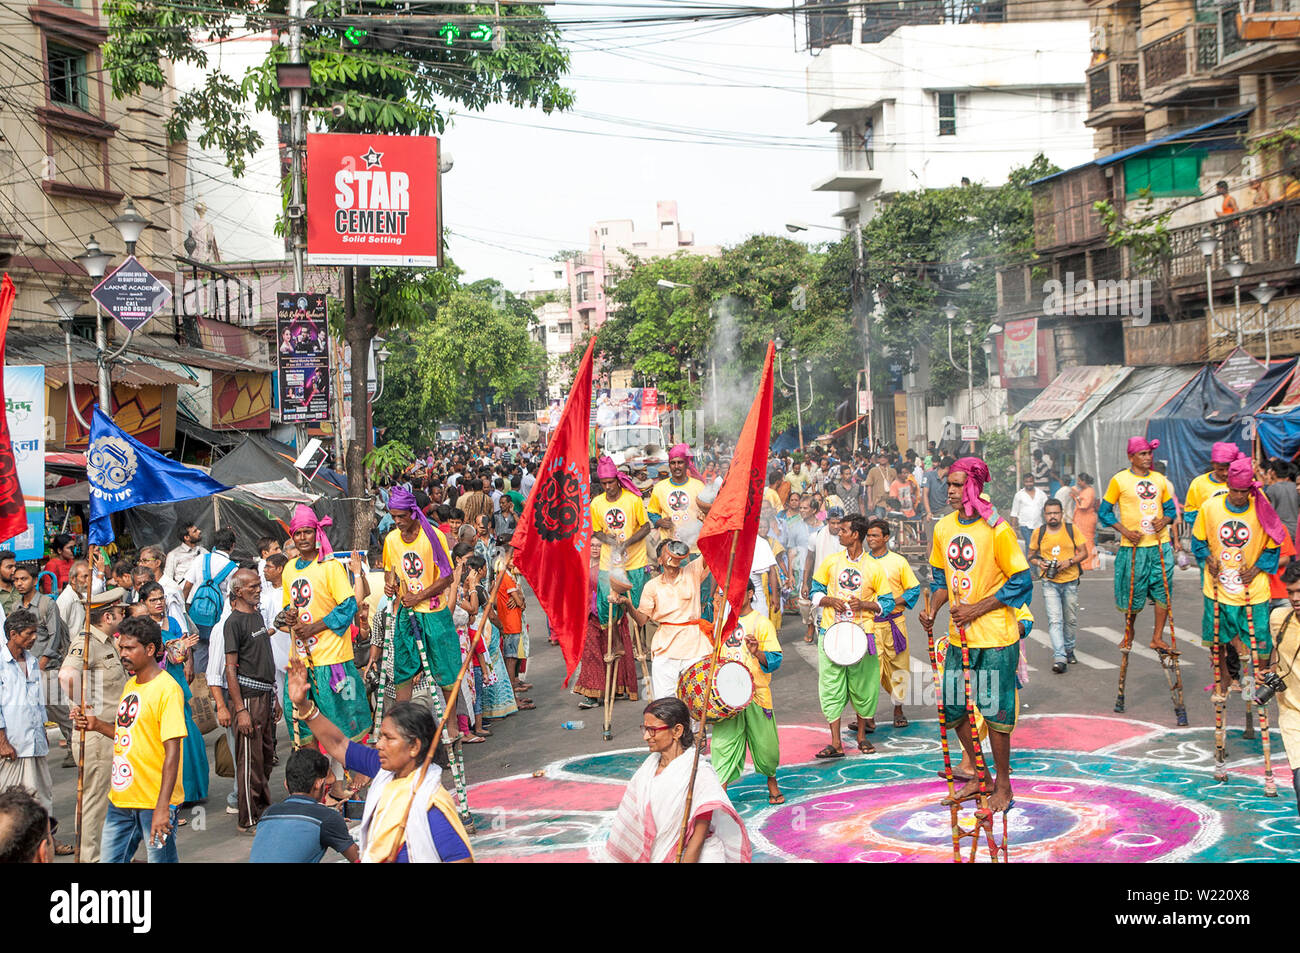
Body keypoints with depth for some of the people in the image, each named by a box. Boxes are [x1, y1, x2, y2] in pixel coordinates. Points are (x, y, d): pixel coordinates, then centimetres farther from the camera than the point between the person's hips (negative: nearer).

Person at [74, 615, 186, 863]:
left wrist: (162, 808, -24)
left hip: (155, 801, -8)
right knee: (111, 858, 11)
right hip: (122, 798, 8)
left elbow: (172, 751, -19)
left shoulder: (167, 689, -14)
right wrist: (96, 724, 4)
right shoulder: (130, 685, 12)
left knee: (160, 858, 1)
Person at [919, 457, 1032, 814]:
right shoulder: (944, 527, 5)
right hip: (959, 635, 6)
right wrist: (933, 610, -1)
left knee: (994, 710, 0)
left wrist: (976, 609, -15)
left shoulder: (996, 530, -14)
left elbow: (1021, 583, -11)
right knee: (953, 707, 11)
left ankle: (1003, 785, 15)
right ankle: (977, 775, 30)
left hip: (994, 636, -6)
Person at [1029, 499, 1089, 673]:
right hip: (1050, 582, -1)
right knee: (1055, 620, -12)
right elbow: (1031, 555, 11)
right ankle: (1059, 658, -17)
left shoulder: (1071, 529, -1)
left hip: (1071, 581, 1)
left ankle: (1069, 649, 35)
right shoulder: (1038, 532, 1)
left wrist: (1069, 562, -15)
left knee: (1071, 619, 12)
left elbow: (1084, 552, 2)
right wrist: (1039, 563, -11)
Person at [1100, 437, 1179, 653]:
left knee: (1163, 592, 0)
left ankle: (1158, 638, 9)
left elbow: (1171, 508, 19)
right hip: (1134, 546, -4)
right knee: (1134, 594, 4)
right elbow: (1104, 511, 1)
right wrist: (1124, 530, -10)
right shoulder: (1119, 480, -2)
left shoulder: (1159, 479, 11)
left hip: (1161, 545, 4)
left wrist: (1164, 520, -3)